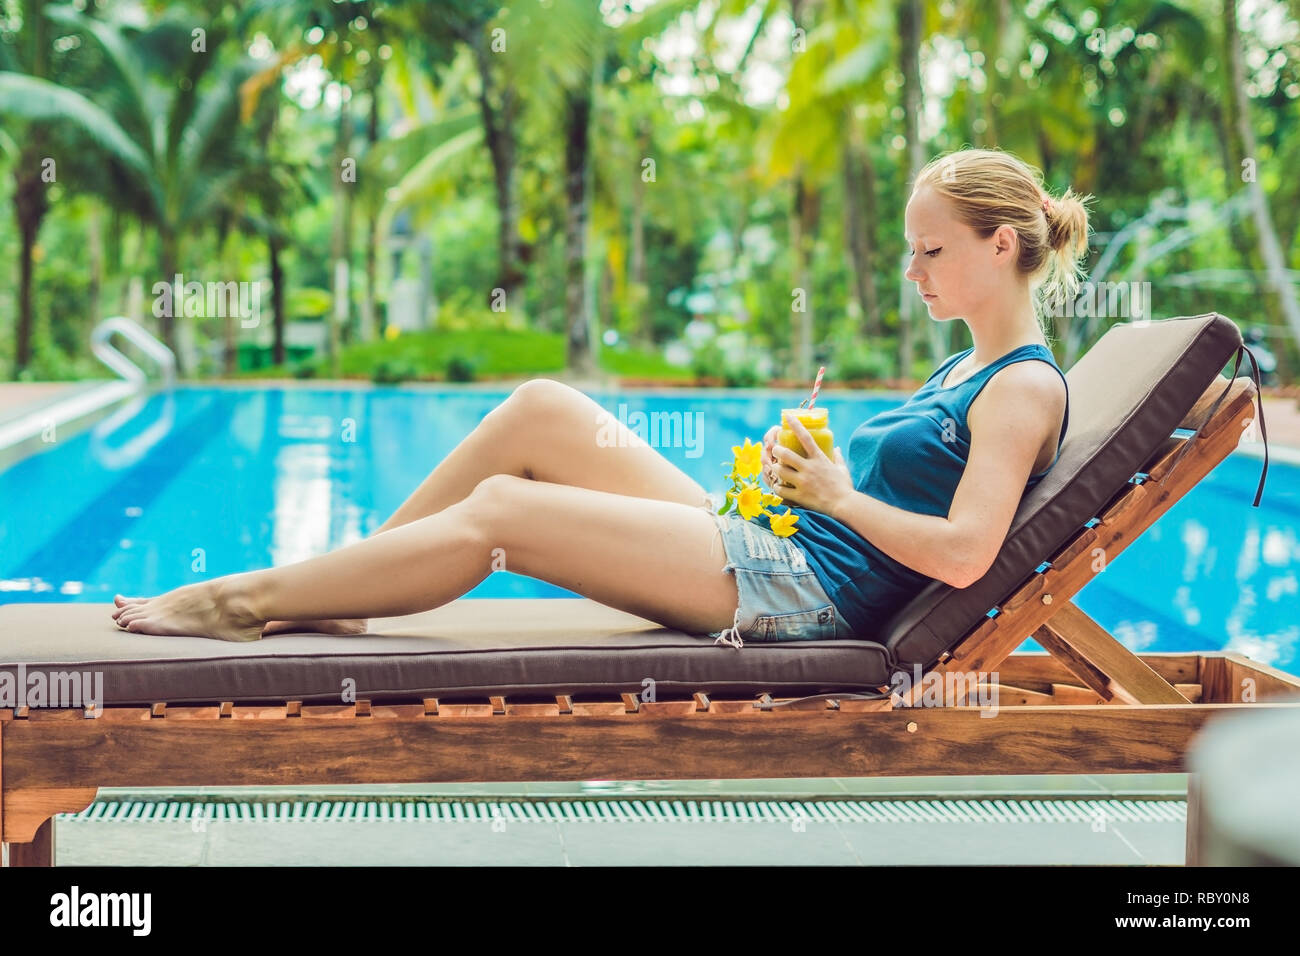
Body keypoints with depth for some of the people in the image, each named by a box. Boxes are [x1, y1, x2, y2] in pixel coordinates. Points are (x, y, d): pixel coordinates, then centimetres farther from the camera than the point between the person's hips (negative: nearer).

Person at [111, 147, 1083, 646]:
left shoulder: (1025, 389, -8)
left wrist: (838, 495, -14)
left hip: (809, 588, -10)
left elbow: (964, 553, -21)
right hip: (764, 547, 10)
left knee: (499, 512, -15)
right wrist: (801, 469, 3)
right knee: (542, 409, -2)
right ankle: (333, 587, 2)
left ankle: (246, 599, -4)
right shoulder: (962, 370, 21)